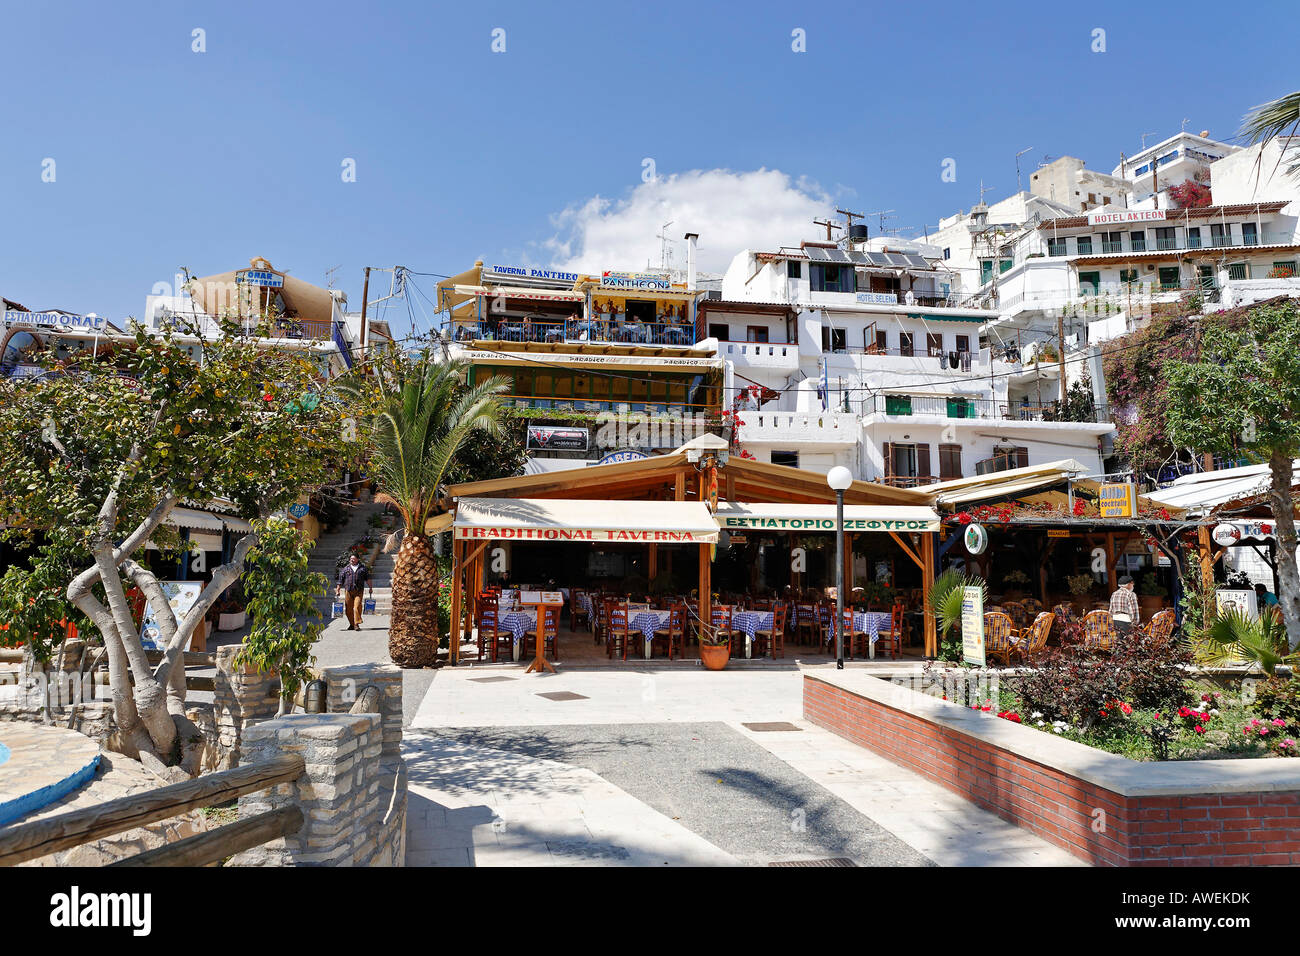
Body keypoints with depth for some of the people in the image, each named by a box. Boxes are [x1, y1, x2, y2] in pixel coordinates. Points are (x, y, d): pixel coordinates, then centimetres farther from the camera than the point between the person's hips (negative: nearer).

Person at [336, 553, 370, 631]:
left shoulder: (362, 568, 11)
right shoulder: (346, 568, 12)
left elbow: (368, 578, 13)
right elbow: (340, 579, 12)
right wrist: (338, 590, 8)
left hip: (358, 591, -2)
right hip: (348, 591, 2)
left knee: (357, 607, -15)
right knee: (349, 609, 4)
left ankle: (356, 624, -14)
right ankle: (352, 624, 18)